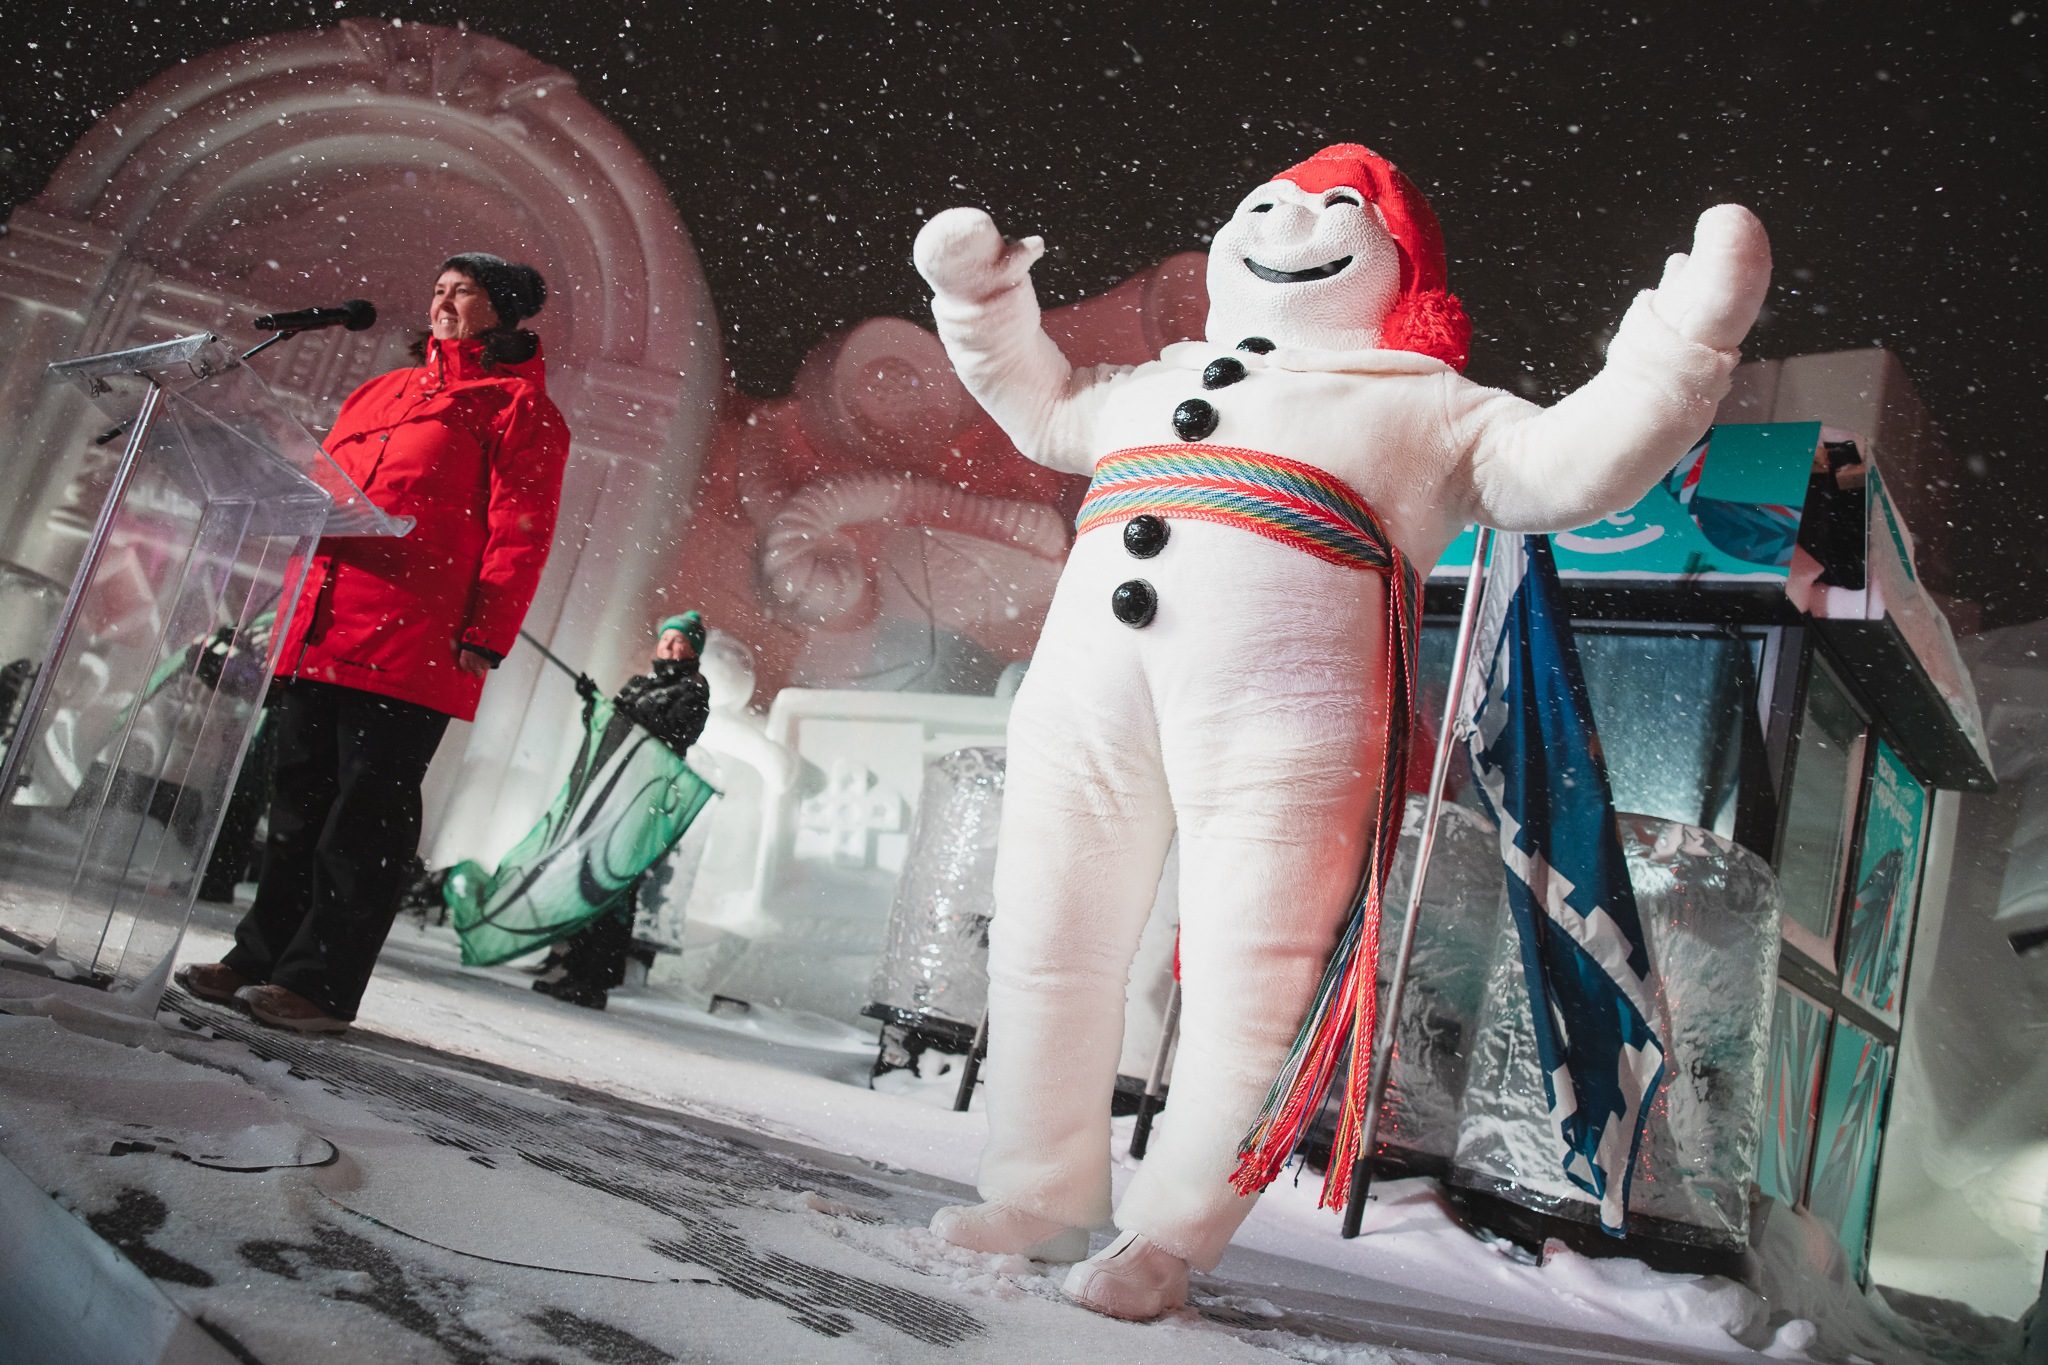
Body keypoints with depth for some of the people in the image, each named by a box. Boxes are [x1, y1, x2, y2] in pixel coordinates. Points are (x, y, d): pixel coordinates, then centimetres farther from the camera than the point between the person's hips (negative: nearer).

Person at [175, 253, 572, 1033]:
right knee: (298, 803, 11)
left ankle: (320, 984, 0)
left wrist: (484, 639, -15)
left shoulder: (518, 404, 3)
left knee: (367, 815, -5)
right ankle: (263, 959, 21)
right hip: (318, 635, 7)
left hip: (411, 647, -7)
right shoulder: (381, 392, 26)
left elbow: (521, 532, -7)